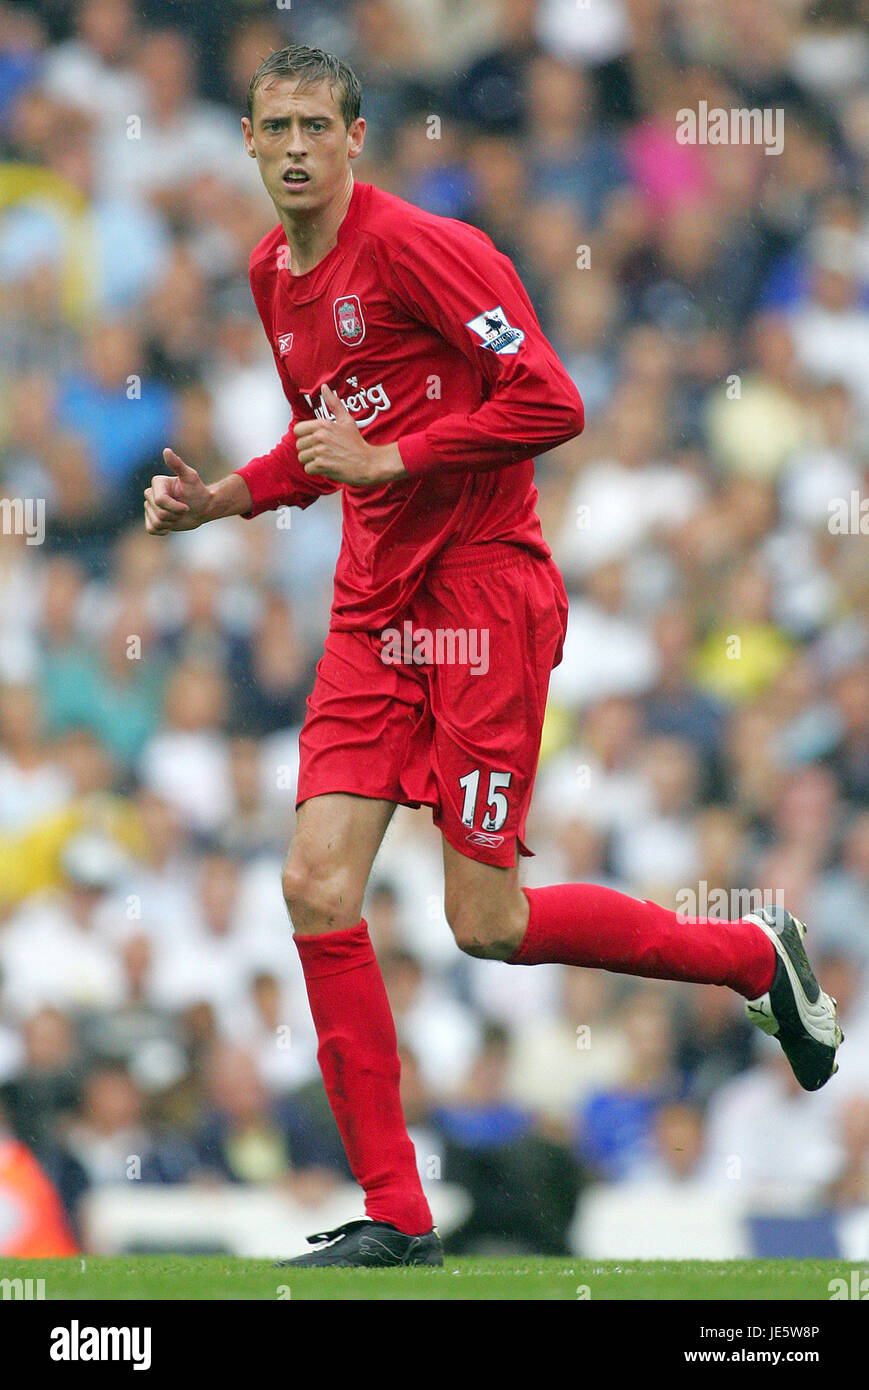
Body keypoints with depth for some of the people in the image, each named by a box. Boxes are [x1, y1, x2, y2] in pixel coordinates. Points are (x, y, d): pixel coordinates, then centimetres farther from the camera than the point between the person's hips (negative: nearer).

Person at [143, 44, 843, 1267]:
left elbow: (549, 404, -19)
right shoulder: (272, 272, 12)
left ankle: (757, 956, 18)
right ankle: (396, 1219, 0)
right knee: (317, 888, -6)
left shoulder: (415, 247, -14)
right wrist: (219, 500, 10)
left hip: (481, 594, -7)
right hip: (374, 609, 8)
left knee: (487, 924, -6)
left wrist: (386, 459, -19)